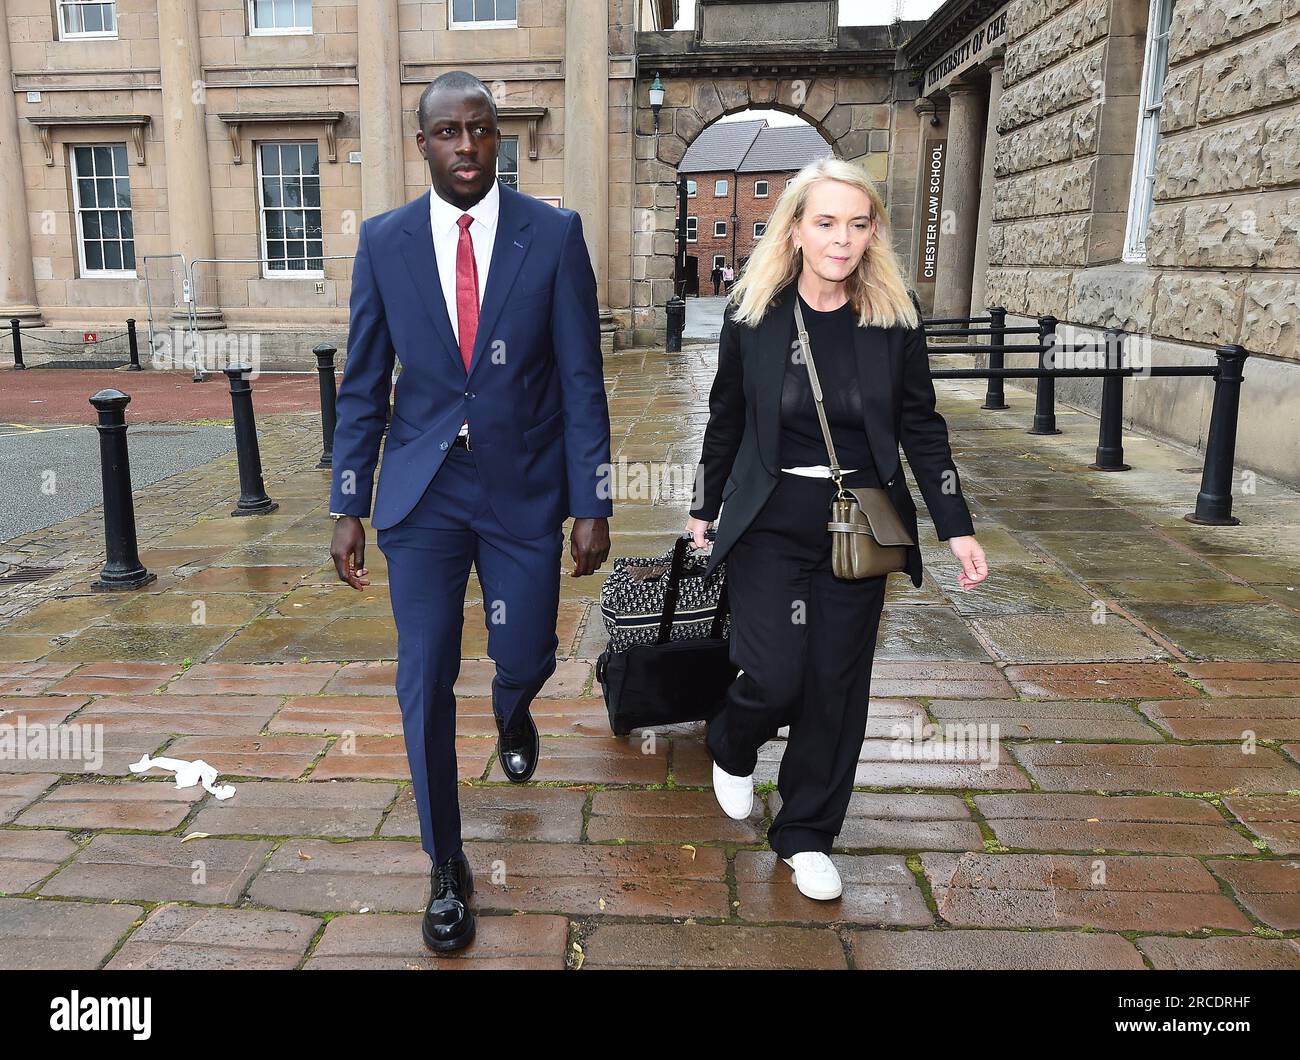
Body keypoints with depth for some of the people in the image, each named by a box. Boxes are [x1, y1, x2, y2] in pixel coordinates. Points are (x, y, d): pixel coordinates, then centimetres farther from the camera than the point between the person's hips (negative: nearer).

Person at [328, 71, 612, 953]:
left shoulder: (555, 233, -4)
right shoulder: (385, 241, 1)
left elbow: (581, 379, -4)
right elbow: (364, 385, 4)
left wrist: (593, 505, -7)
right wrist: (348, 507, 1)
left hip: (524, 491, 0)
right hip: (423, 494, 1)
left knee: (526, 659, 10)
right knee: (426, 683, 2)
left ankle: (512, 713, 52)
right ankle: (448, 868, 22)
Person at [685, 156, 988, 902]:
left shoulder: (895, 321, -3)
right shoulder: (752, 316, -5)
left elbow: (922, 428, 3)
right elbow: (727, 419, 5)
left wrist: (957, 527, 0)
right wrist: (705, 508, 12)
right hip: (770, 524, -1)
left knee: (838, 686, 6)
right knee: (775, 679, -9)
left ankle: (807, 835, 26)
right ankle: (733, 750, 28)